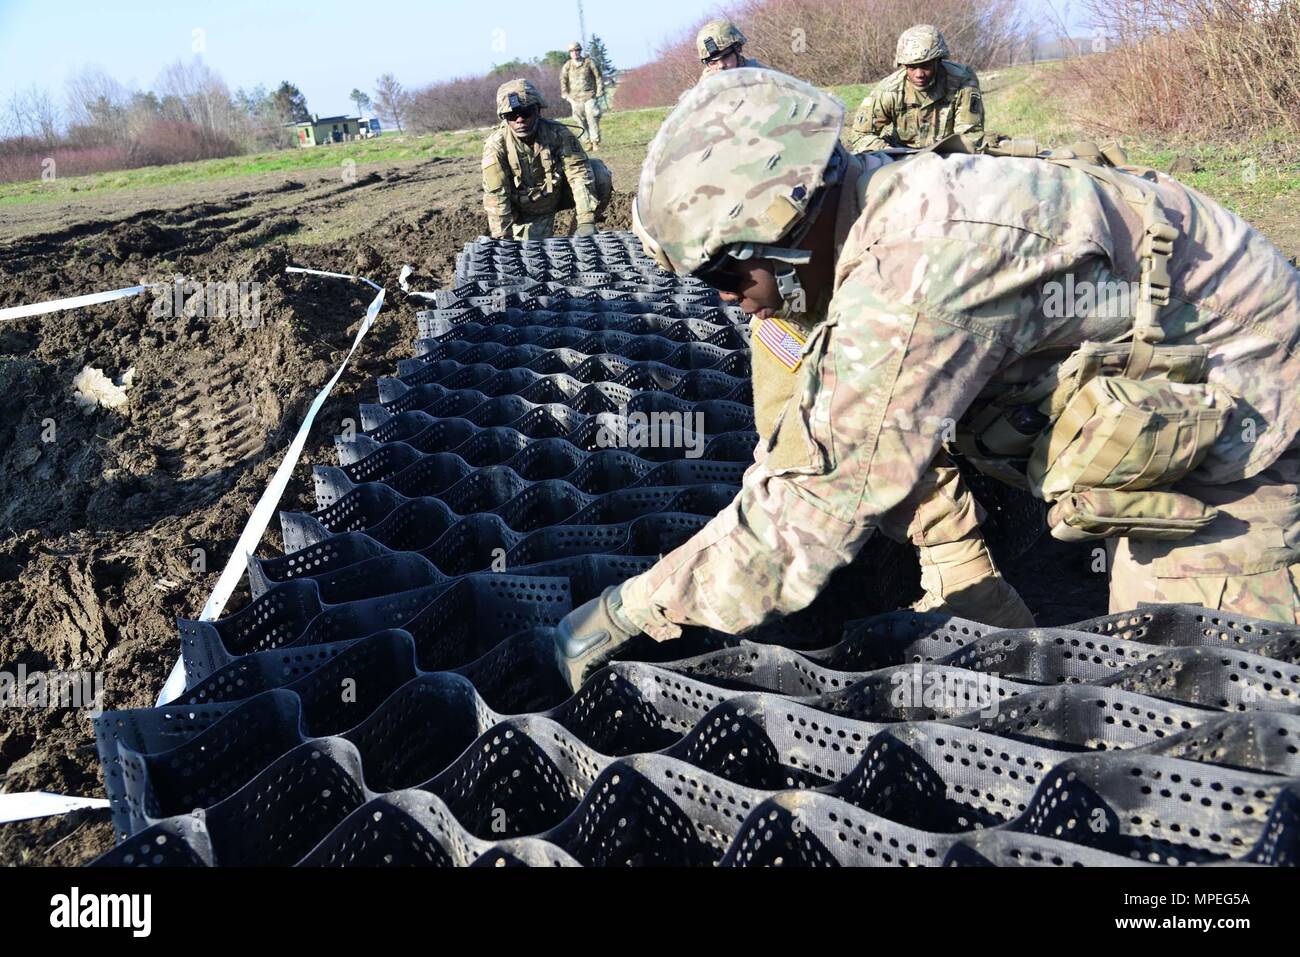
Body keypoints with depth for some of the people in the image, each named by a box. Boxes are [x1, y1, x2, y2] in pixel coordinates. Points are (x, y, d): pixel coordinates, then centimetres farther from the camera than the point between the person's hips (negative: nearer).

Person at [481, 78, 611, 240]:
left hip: (560, 195, 0)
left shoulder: (557, 133, -20)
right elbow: (495, 195, -24)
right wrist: (504, 239, -28)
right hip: (528, 212, 0)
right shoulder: (496, 146, -23)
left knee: (600, 173, -21)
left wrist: (586, 222, -34)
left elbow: (579, 172, -25)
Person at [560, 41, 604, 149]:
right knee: (581, 122, 1)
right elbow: (563, 81, 11)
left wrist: (599, 92, 1)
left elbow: (598, 78, 6)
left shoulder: (589, 62, 2)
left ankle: (596, 142, -2)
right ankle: (588, 142, 9)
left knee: (592, 119, -8)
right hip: (575, 99, 2)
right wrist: (566, 95, 4)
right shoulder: (567, 66, 6)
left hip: (590, 96, -2)